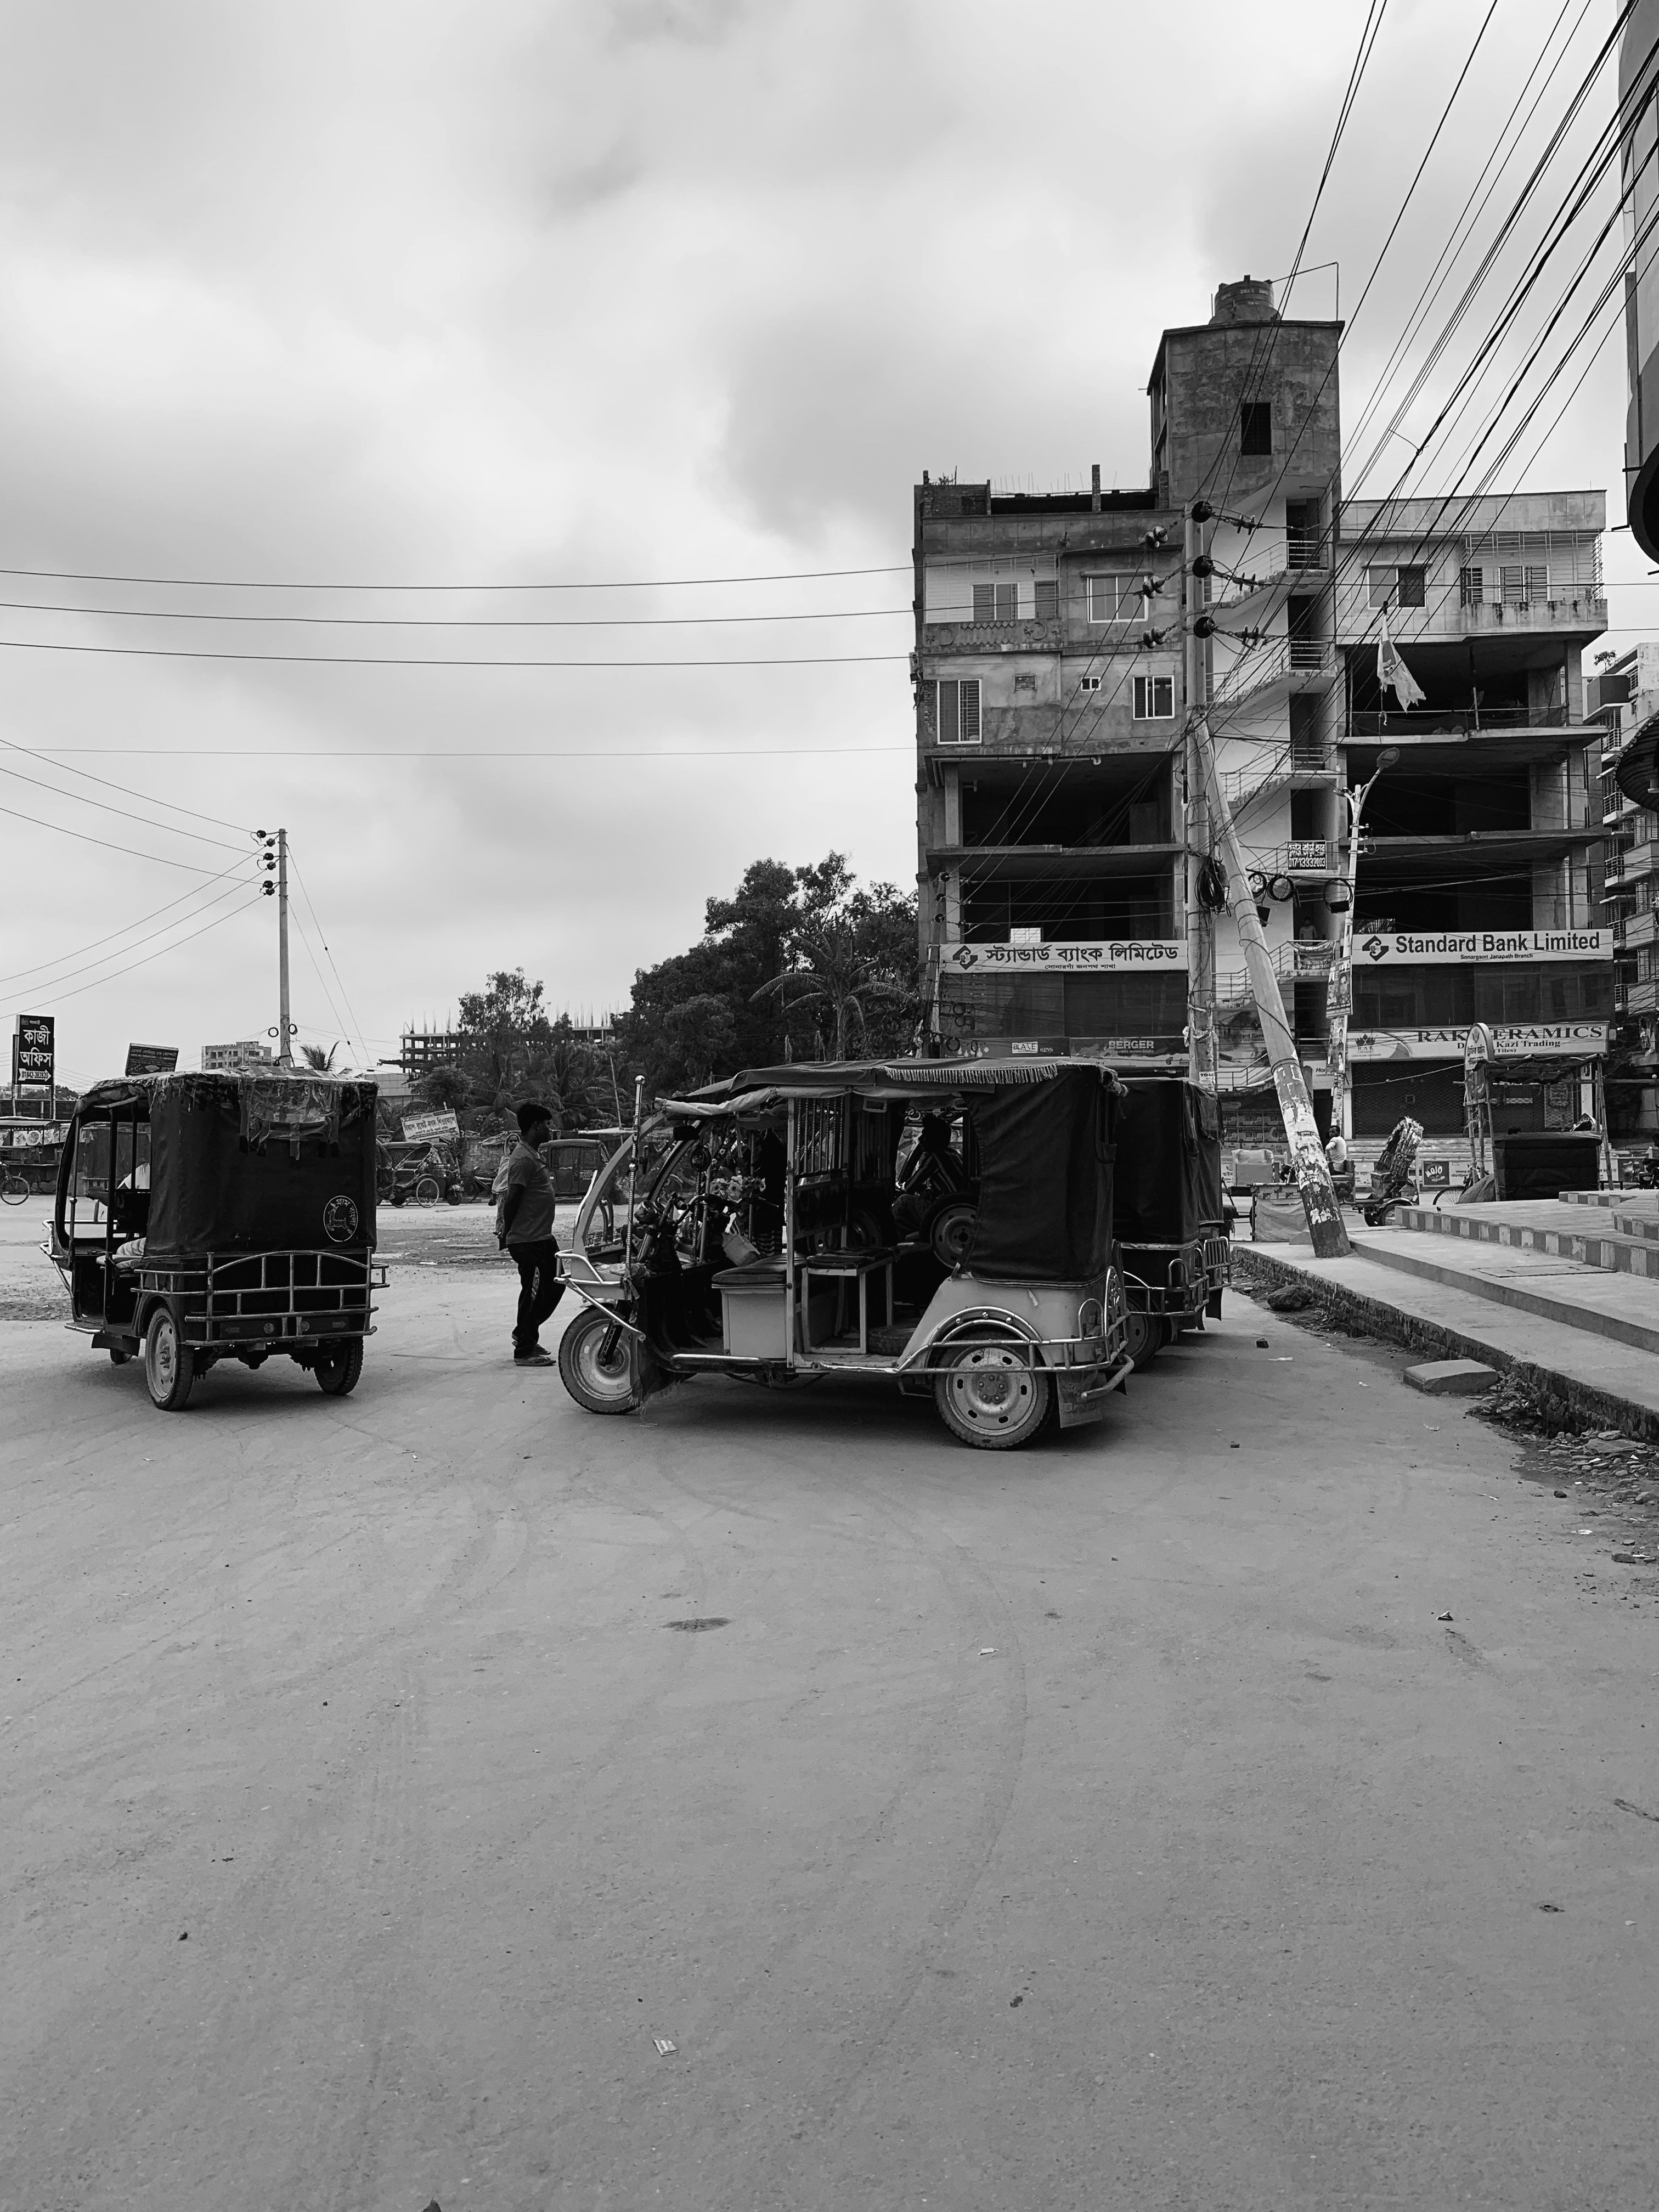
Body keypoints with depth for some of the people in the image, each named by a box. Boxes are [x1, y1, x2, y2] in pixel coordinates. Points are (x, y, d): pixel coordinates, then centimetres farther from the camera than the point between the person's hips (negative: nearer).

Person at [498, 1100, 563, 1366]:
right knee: (534, 1292, -3)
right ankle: (524, 1351, 8)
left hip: (543, 1237, 10)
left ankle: (523, 1334, 28)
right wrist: (506, 1234, -13)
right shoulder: (523, 1159, -19)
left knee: (555, 1285, 16)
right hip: (528, 1241, -10)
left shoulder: (533, 1154, 14)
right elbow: (512, 1199, -21)